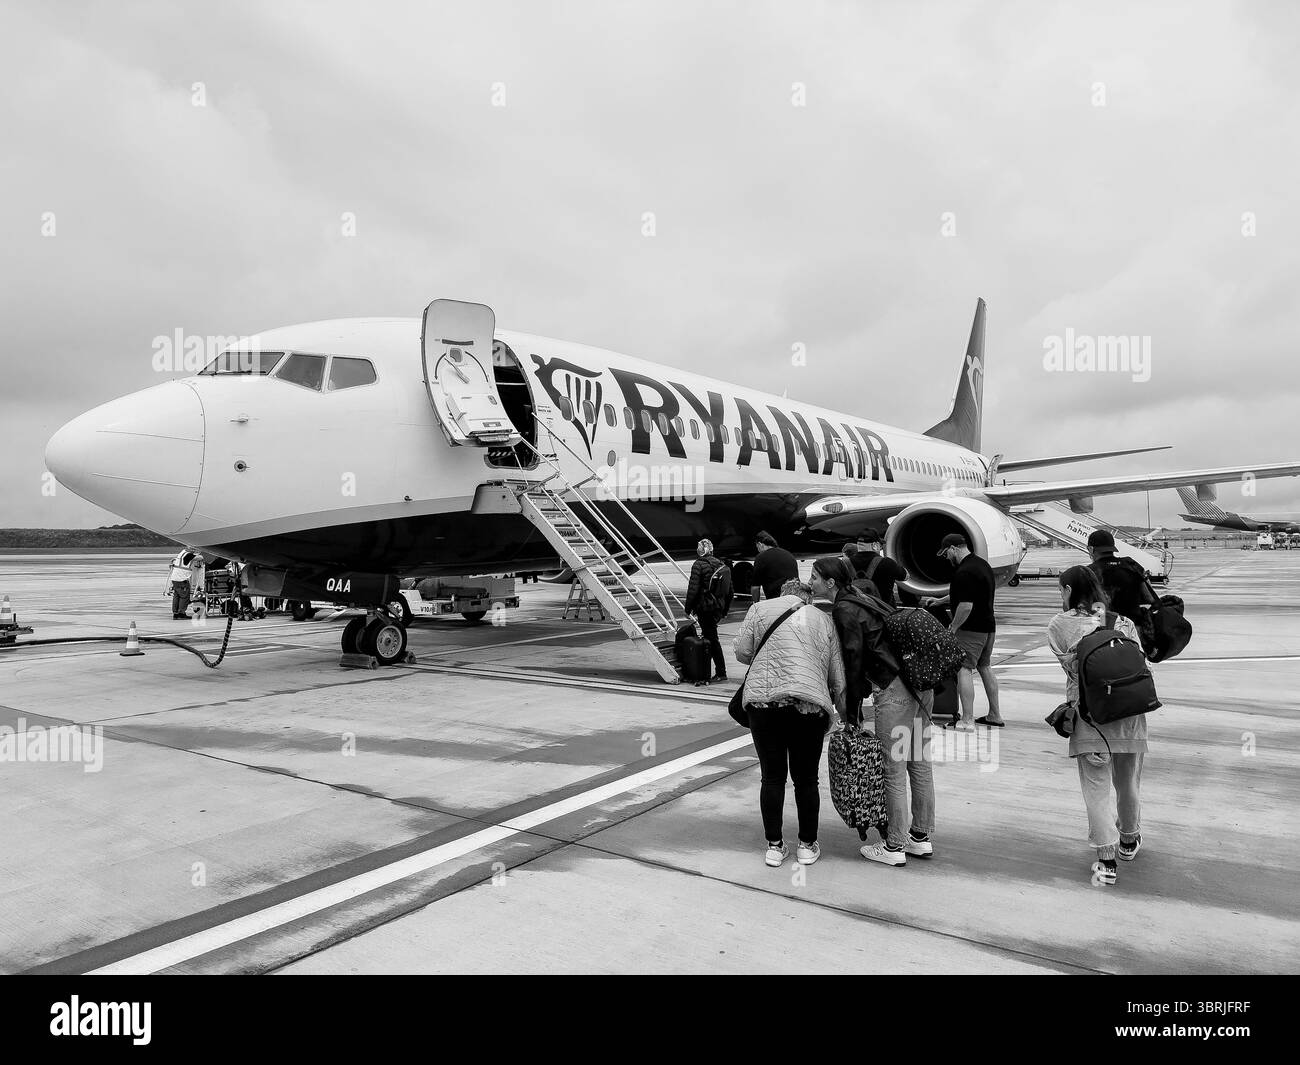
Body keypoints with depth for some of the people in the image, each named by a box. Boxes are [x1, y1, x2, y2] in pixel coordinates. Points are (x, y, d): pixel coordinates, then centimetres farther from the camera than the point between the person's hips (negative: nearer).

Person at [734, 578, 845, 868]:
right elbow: (838, 675, 16)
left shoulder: (760, 609, 13)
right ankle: (807, 846, 24)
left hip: (763, 699, -1)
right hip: (809, 704, 1)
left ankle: (774, 846, 19)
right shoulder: (822, 619, 18)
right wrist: (843, 712, 27)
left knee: (772, 777, 10)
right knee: (806, 779, 13)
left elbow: (742, 651, 6)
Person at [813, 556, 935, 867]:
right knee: (920, 763, 15)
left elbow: (854, 663, -12)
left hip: (895, 690, -9)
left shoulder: (844, 610, -9)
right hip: (920, 682, 9)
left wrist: (852, 715, -5)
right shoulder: (861, 598, 18)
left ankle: (895, 847, 11)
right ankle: (921, 837, 27)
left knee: (893, 770, 1)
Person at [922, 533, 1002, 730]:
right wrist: (939, 600, 26)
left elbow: (966, 606, -26)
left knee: (964, 670, -6)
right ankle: (994, 715, 25)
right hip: (988, 626, 10)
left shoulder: (964, 572, -21)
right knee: (985, 668, 18)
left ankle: (967, 721, -8)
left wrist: (953, 627, -13)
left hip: (971, 630, -10)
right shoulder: (983, 564, 13)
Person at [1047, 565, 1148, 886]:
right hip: (1130, 710, 4)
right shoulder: (1122, 621, 8)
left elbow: (1070, 667, -6)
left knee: (1096, 785, 3)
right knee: (1127, 781, 21)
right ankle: (1129, 840, 42)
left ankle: (1106, 861, 0)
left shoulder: (1059, 625, -1)